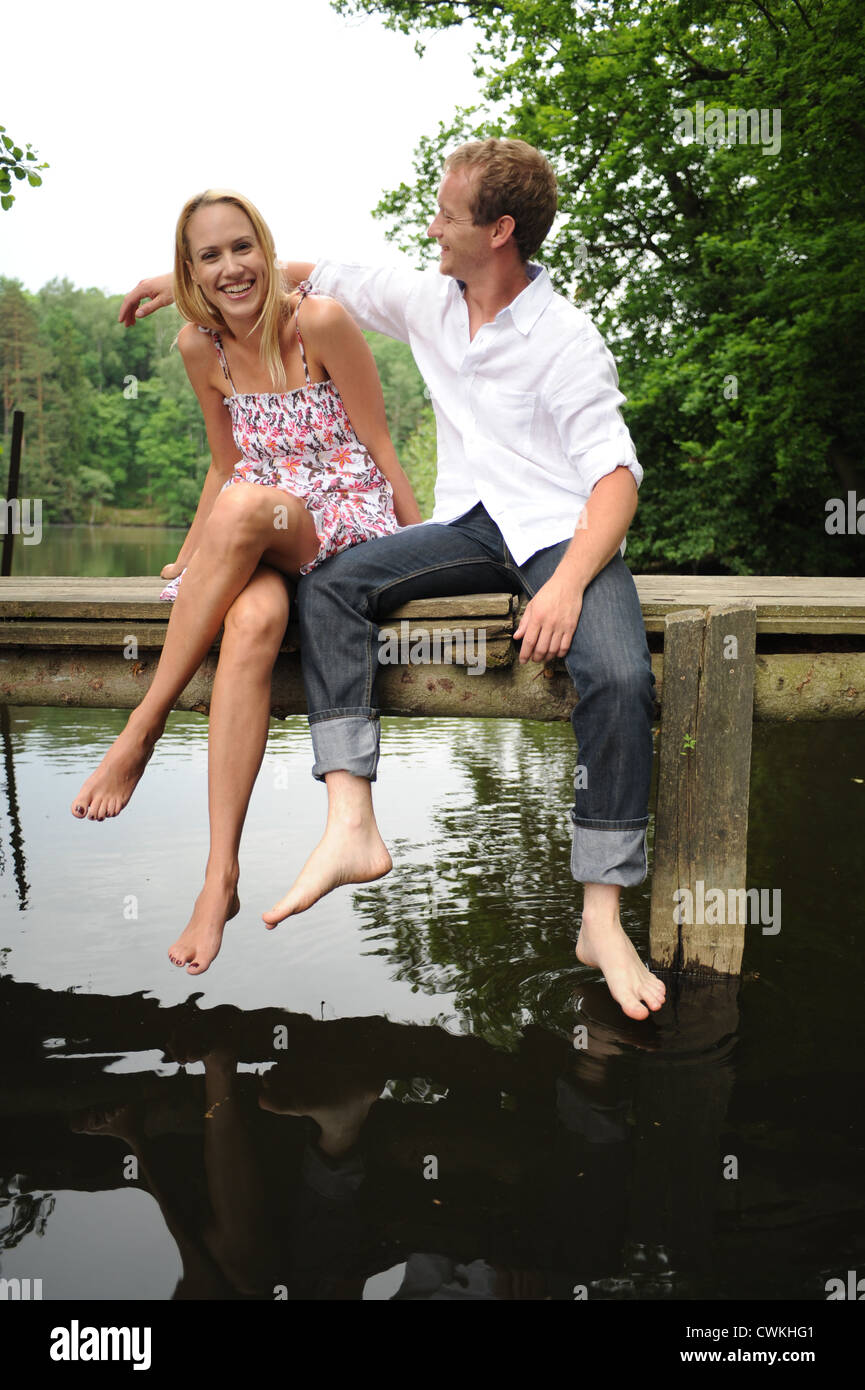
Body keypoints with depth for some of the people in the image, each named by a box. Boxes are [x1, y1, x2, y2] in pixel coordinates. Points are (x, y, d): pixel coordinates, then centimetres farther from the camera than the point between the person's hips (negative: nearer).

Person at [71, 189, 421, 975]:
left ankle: (144, 728, -27)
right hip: (259, 537, 3)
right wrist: (191, 558, 13)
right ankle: (222, 876, -36)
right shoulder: (201, 348, 6)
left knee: (245, 505, -37)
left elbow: (381, 448, -5)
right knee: (252, 621, -34)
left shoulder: (319, 322, -9)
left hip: (351, 522, -3)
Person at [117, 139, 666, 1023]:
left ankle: (602, 918, -24)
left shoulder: (566, 338, -10)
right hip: (471, 525, 6)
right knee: (331, 587, -19)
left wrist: (567, 585, -33)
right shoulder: (428, 302, 8)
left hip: (562, 530, -5)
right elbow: (316, 276, 21)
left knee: (620, 678, -33)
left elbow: (617, 478, -17)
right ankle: (351, 826, -29)